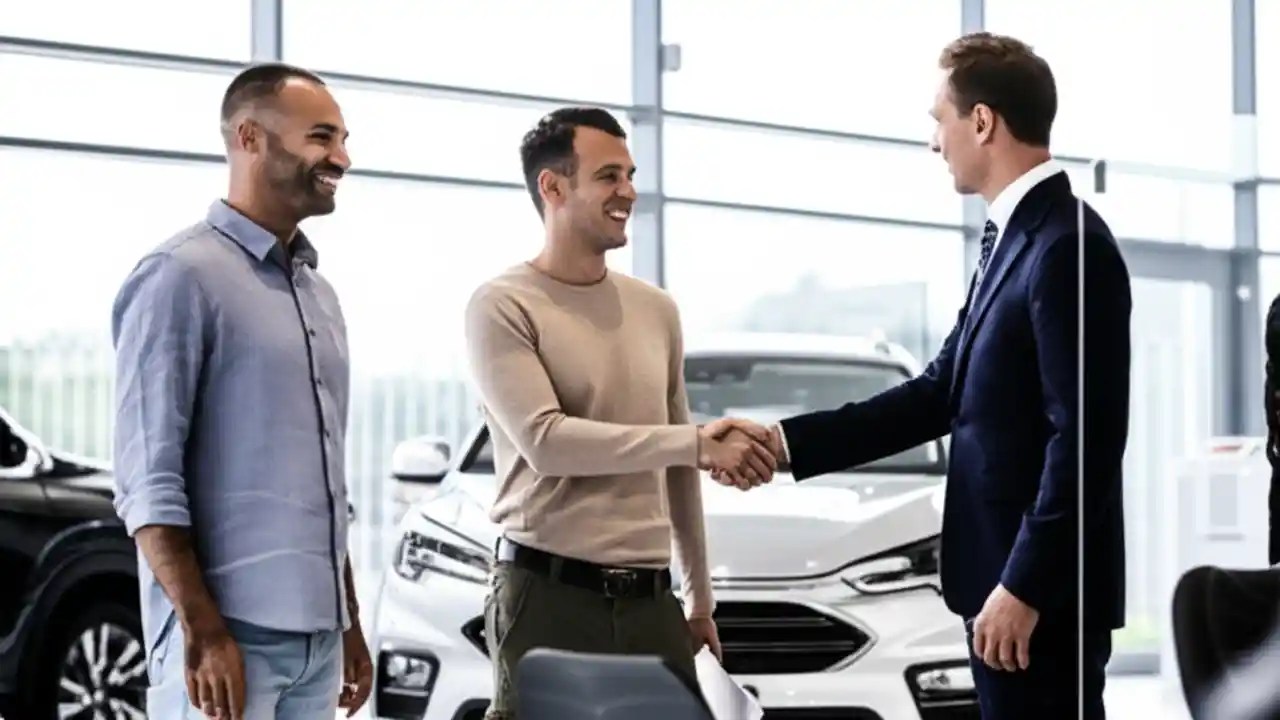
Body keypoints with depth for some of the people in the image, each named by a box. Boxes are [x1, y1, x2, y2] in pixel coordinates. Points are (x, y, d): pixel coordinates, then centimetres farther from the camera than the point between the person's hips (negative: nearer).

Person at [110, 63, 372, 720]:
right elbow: (147, 480, -13)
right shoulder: (182, 276, -7)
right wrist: (202, 630, -19)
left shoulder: (318, 293, 17)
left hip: (316, 637, 7)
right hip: (229, 633, -7)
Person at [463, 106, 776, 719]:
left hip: (650, 599, 5)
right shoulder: (503, 305, -4)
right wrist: (698, 444, -17)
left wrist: (699, 595, 20)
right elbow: (545, 442, -16)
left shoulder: (656, 309, 15)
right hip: (548, 595, -5)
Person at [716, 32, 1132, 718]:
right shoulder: (1012, 238, 16)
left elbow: (1086, 437, -20)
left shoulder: (1067, 247, -16)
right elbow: (942, 393, 16)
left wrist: (1024, 587, -21)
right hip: (1007, 581, 10)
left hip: (1040, 590, -10)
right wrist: (789, 442, 11)